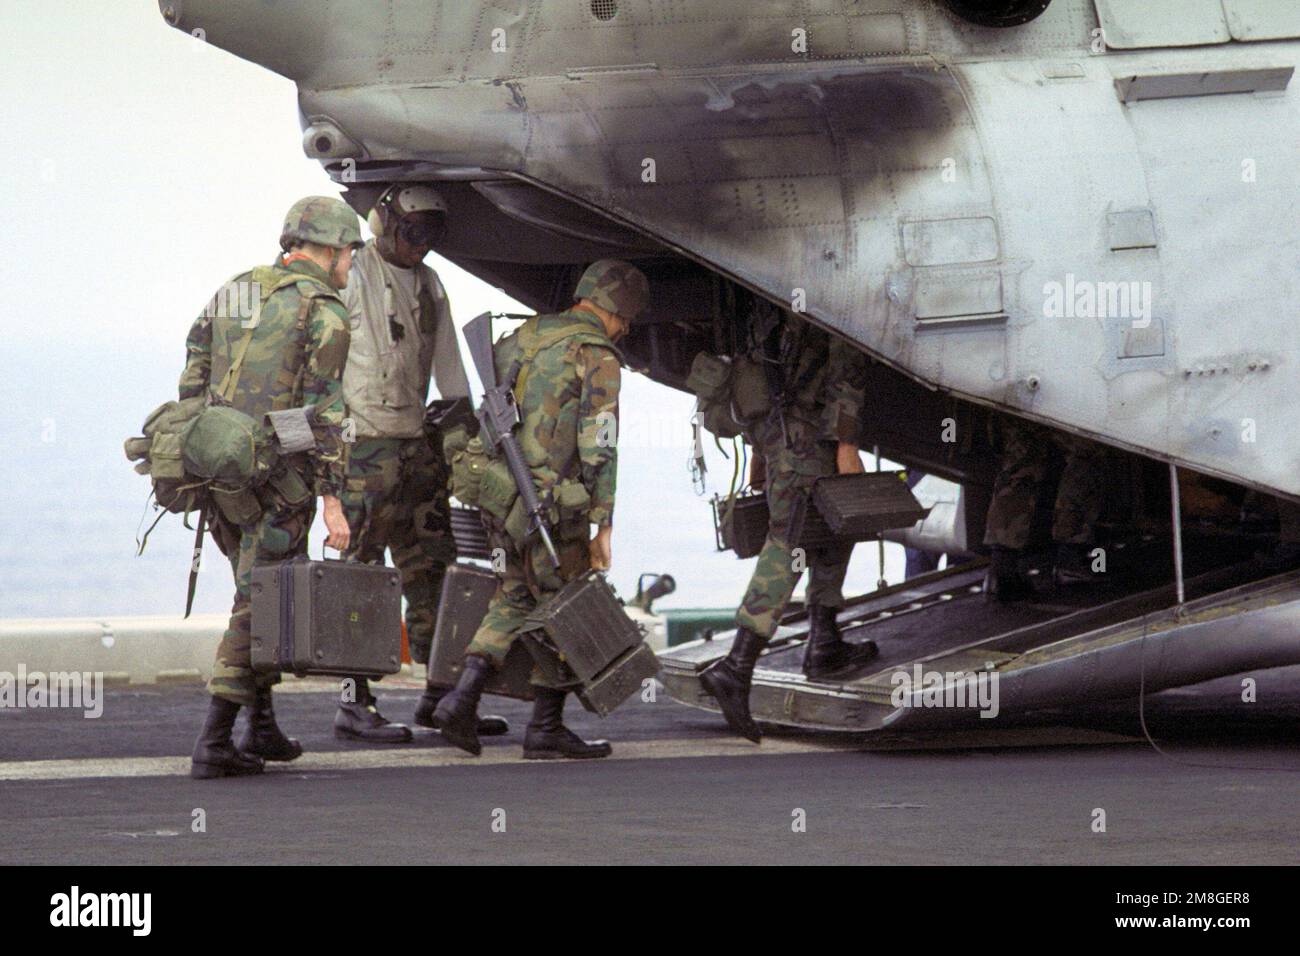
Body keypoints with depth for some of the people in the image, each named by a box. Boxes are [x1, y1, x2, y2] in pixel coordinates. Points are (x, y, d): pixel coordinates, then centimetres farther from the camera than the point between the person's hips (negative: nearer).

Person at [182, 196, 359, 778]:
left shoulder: (231, 293, 14)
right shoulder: (323, 312, -8)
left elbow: (192, 385, 13)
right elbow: (322, 411, -14)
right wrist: (332, 501, -14)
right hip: (282, 481, -7)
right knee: (259, 607, -4)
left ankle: (262, 729, 23)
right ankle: (213, 745, -10)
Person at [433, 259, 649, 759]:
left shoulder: (522, 337, 13)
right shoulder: (597, 358, -9)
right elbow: (599, 447, -14)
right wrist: (604, 526, -12)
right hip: (554, 505, -7)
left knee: (517, 597, 20)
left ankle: (463, 696, 4)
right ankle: (546, 728, 9)